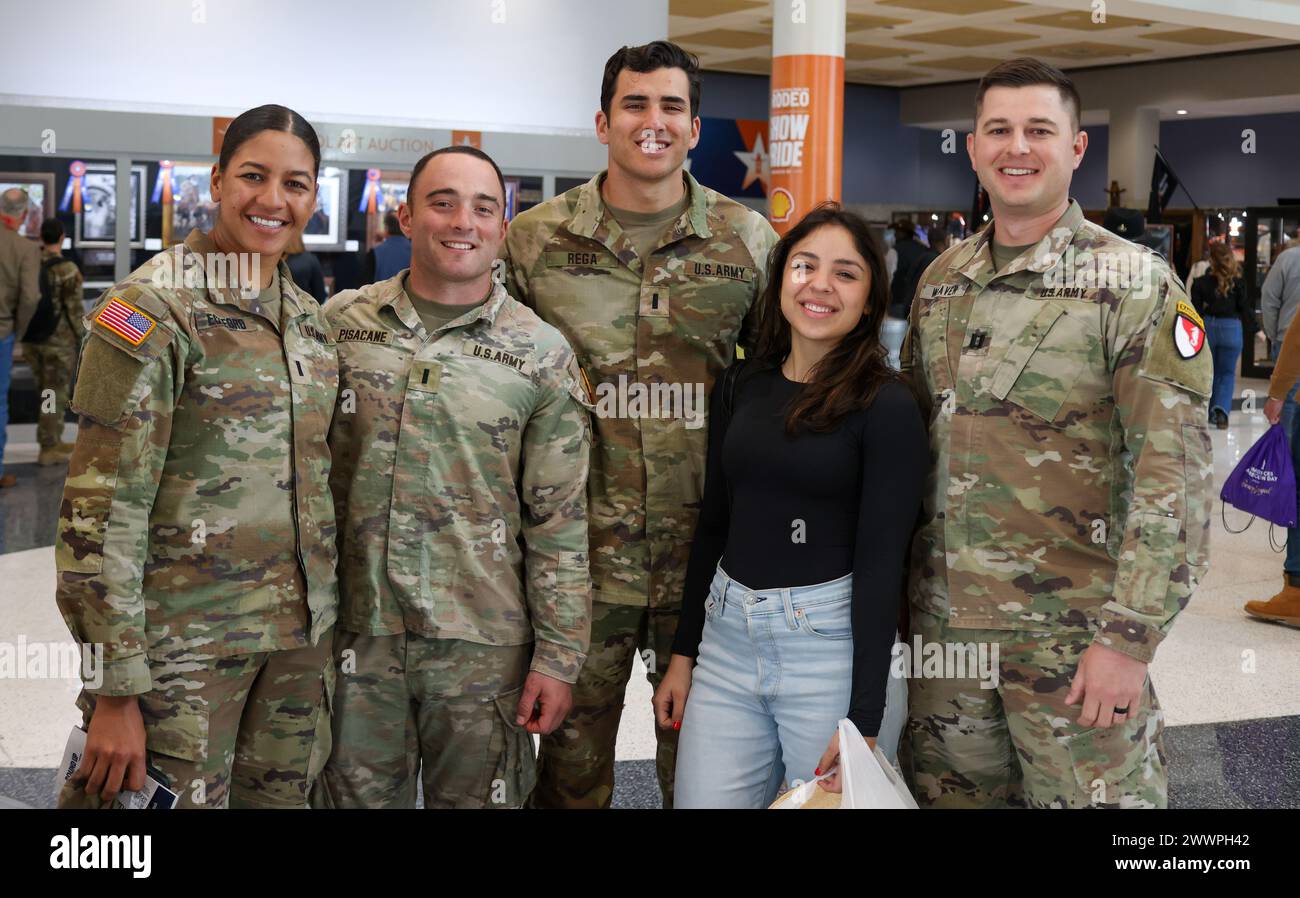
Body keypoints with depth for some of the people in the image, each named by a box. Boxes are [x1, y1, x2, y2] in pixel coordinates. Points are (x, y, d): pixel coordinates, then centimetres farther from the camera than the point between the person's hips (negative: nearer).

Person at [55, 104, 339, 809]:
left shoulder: (308, 318, 9)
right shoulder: (149, 310, -11)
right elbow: (100, 509, -14)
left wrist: (324, 619, 14)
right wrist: (113, 689, -17)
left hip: (300, 632, 6)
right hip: (183, 640, -6)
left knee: (280, 797, 14)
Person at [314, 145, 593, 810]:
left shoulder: (541, 353, -2)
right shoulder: (342, 322, 3)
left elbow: (560, 523, -2)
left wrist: (558, 656, -5)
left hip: (483, 645, -1)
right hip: (356, 634, 2)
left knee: (477, 798, 10)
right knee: (358, 795, 13)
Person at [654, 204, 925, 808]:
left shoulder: (887, 406, -8)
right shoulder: (741, 386, 7)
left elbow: (881, 562, -12)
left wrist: (864, 720, -15)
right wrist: (683, 654, 12)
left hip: (835, 645, -4)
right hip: (726, 639, 5)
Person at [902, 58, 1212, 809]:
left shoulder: (1136, 285, -9)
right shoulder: (940, 282, 8)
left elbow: (1174, 476, -13)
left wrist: (1130, 637, -17)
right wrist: (901, 588, 11)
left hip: (1073, 634, -5)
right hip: (944, 623, 5)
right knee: (952, 794, 16)